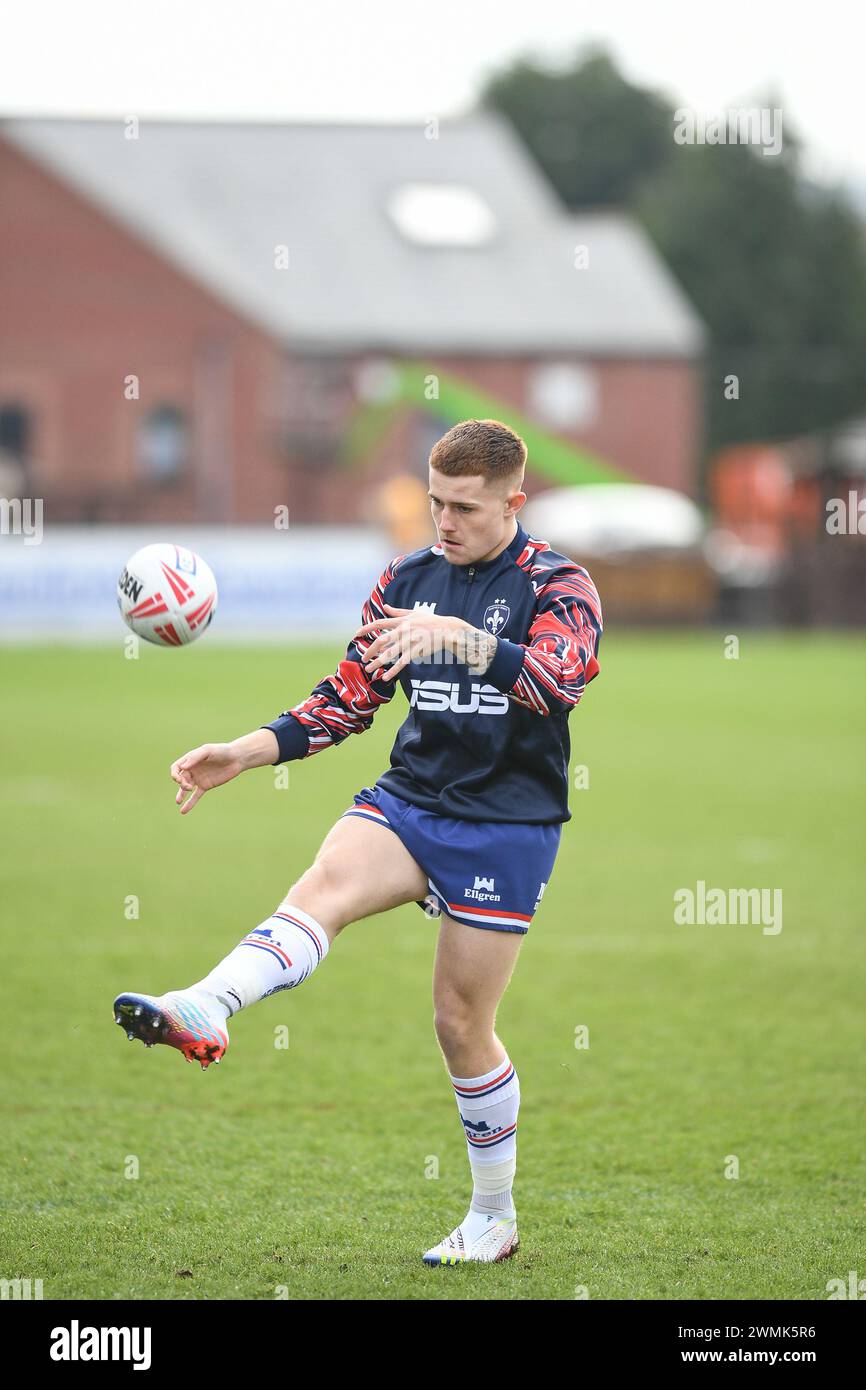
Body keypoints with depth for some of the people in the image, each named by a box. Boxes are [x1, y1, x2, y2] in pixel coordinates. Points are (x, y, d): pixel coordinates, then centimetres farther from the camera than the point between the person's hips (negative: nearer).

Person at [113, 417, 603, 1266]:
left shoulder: (557, 585, -6)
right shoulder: (408, 577, 9)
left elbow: (560, 678, -27)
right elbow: (351, 694, 16)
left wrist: (458, 636, -41)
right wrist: (247, 752, 4)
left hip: (506, 823, -4)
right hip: (409, 798, 4)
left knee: (461, 1024, 0)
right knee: (322, 886, -27)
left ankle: (493, 1219, 19)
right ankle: (203, 1013, -55)